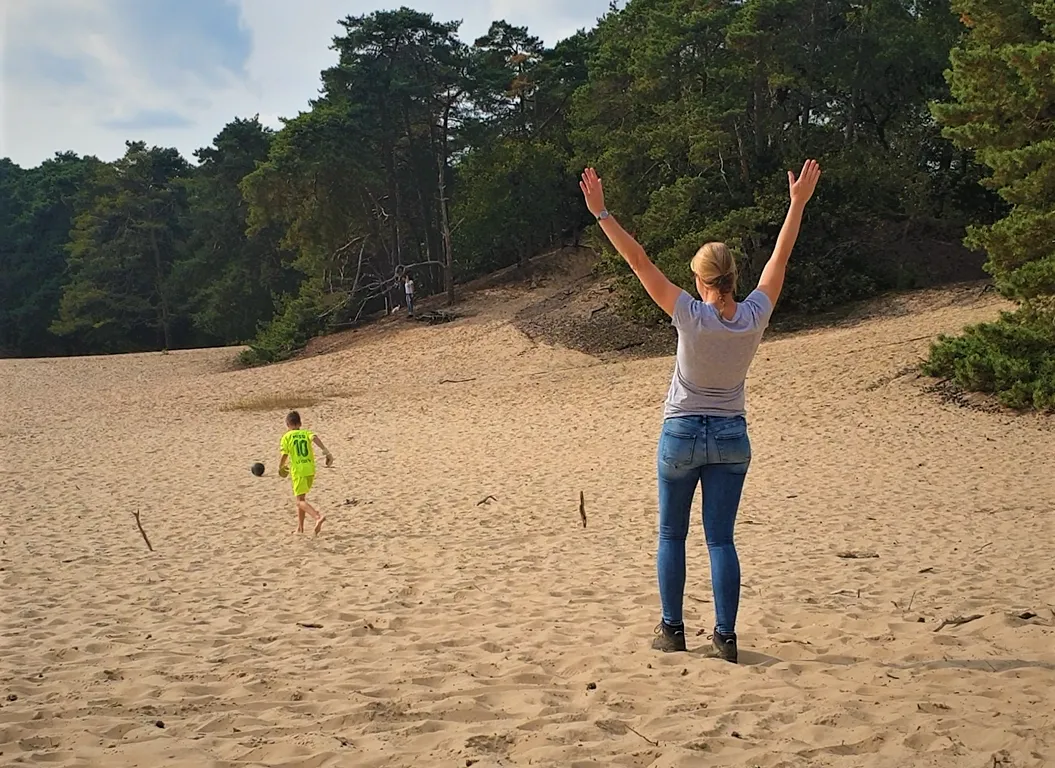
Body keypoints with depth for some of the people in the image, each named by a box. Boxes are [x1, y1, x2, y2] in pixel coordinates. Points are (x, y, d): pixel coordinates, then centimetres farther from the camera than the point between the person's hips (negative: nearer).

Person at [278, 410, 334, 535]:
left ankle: (318, 516, -28)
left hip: (298, 470, -5)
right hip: (310, 470, 5)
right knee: (301, 498, 19)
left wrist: (280, 467, 15)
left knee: (300, 501, -2)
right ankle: (300, 528, 22)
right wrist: (326, 450, -24)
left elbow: (284, 456, -5)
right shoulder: (306, 433, 8)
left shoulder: (286, 437, 1)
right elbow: (314, 437, -15)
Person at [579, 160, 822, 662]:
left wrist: (602, 213, -13)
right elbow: (780, 258, 5)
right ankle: (725, 637, 6)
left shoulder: (692, 317, -17)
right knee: (721, 539, 6)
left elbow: (638, 261, -16)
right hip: (731, 437, 3)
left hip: (682, 434, -3)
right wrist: (798, 203, 15)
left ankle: (672, 629, 14)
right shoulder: (754, 316, -7)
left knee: (672, 535, 10)